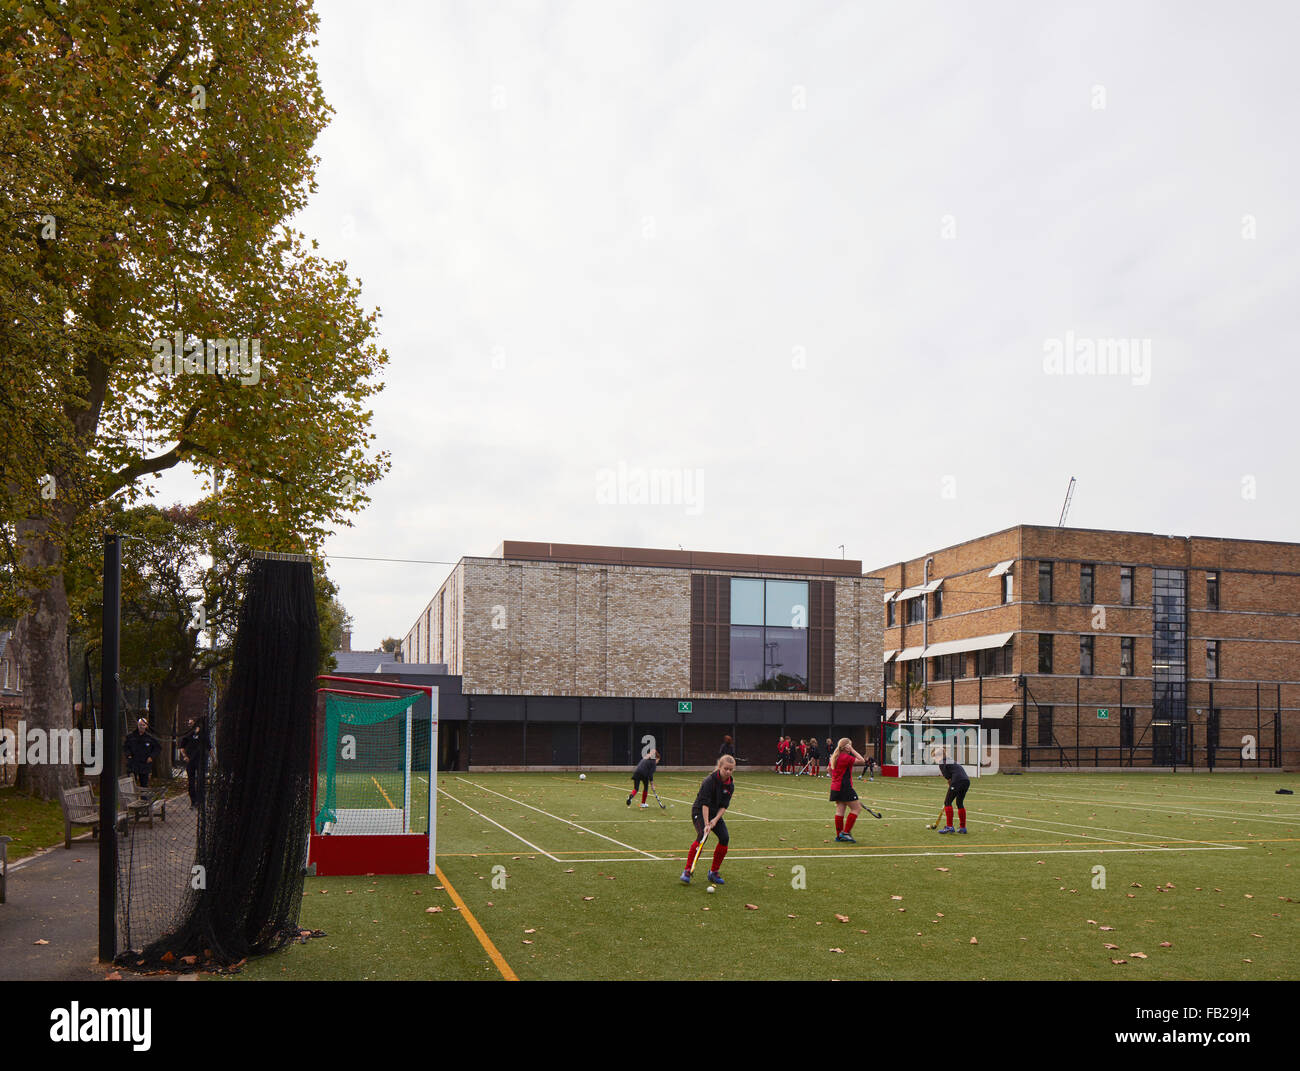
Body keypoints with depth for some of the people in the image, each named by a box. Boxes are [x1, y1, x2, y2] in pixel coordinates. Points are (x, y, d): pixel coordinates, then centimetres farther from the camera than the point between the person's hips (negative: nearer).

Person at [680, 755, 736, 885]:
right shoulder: (710, 780, -22)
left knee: (725, 838, -9)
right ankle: (687, 871, -23)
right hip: (699, 812, -6)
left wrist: (715, 819, -19)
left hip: (716, 814, 6)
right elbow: (705, 803, -26)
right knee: (702, 835, -27)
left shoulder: (730, 785, -2)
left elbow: (724, 806, -3)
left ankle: (713, 872, 6)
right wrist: (706, 824, -30)